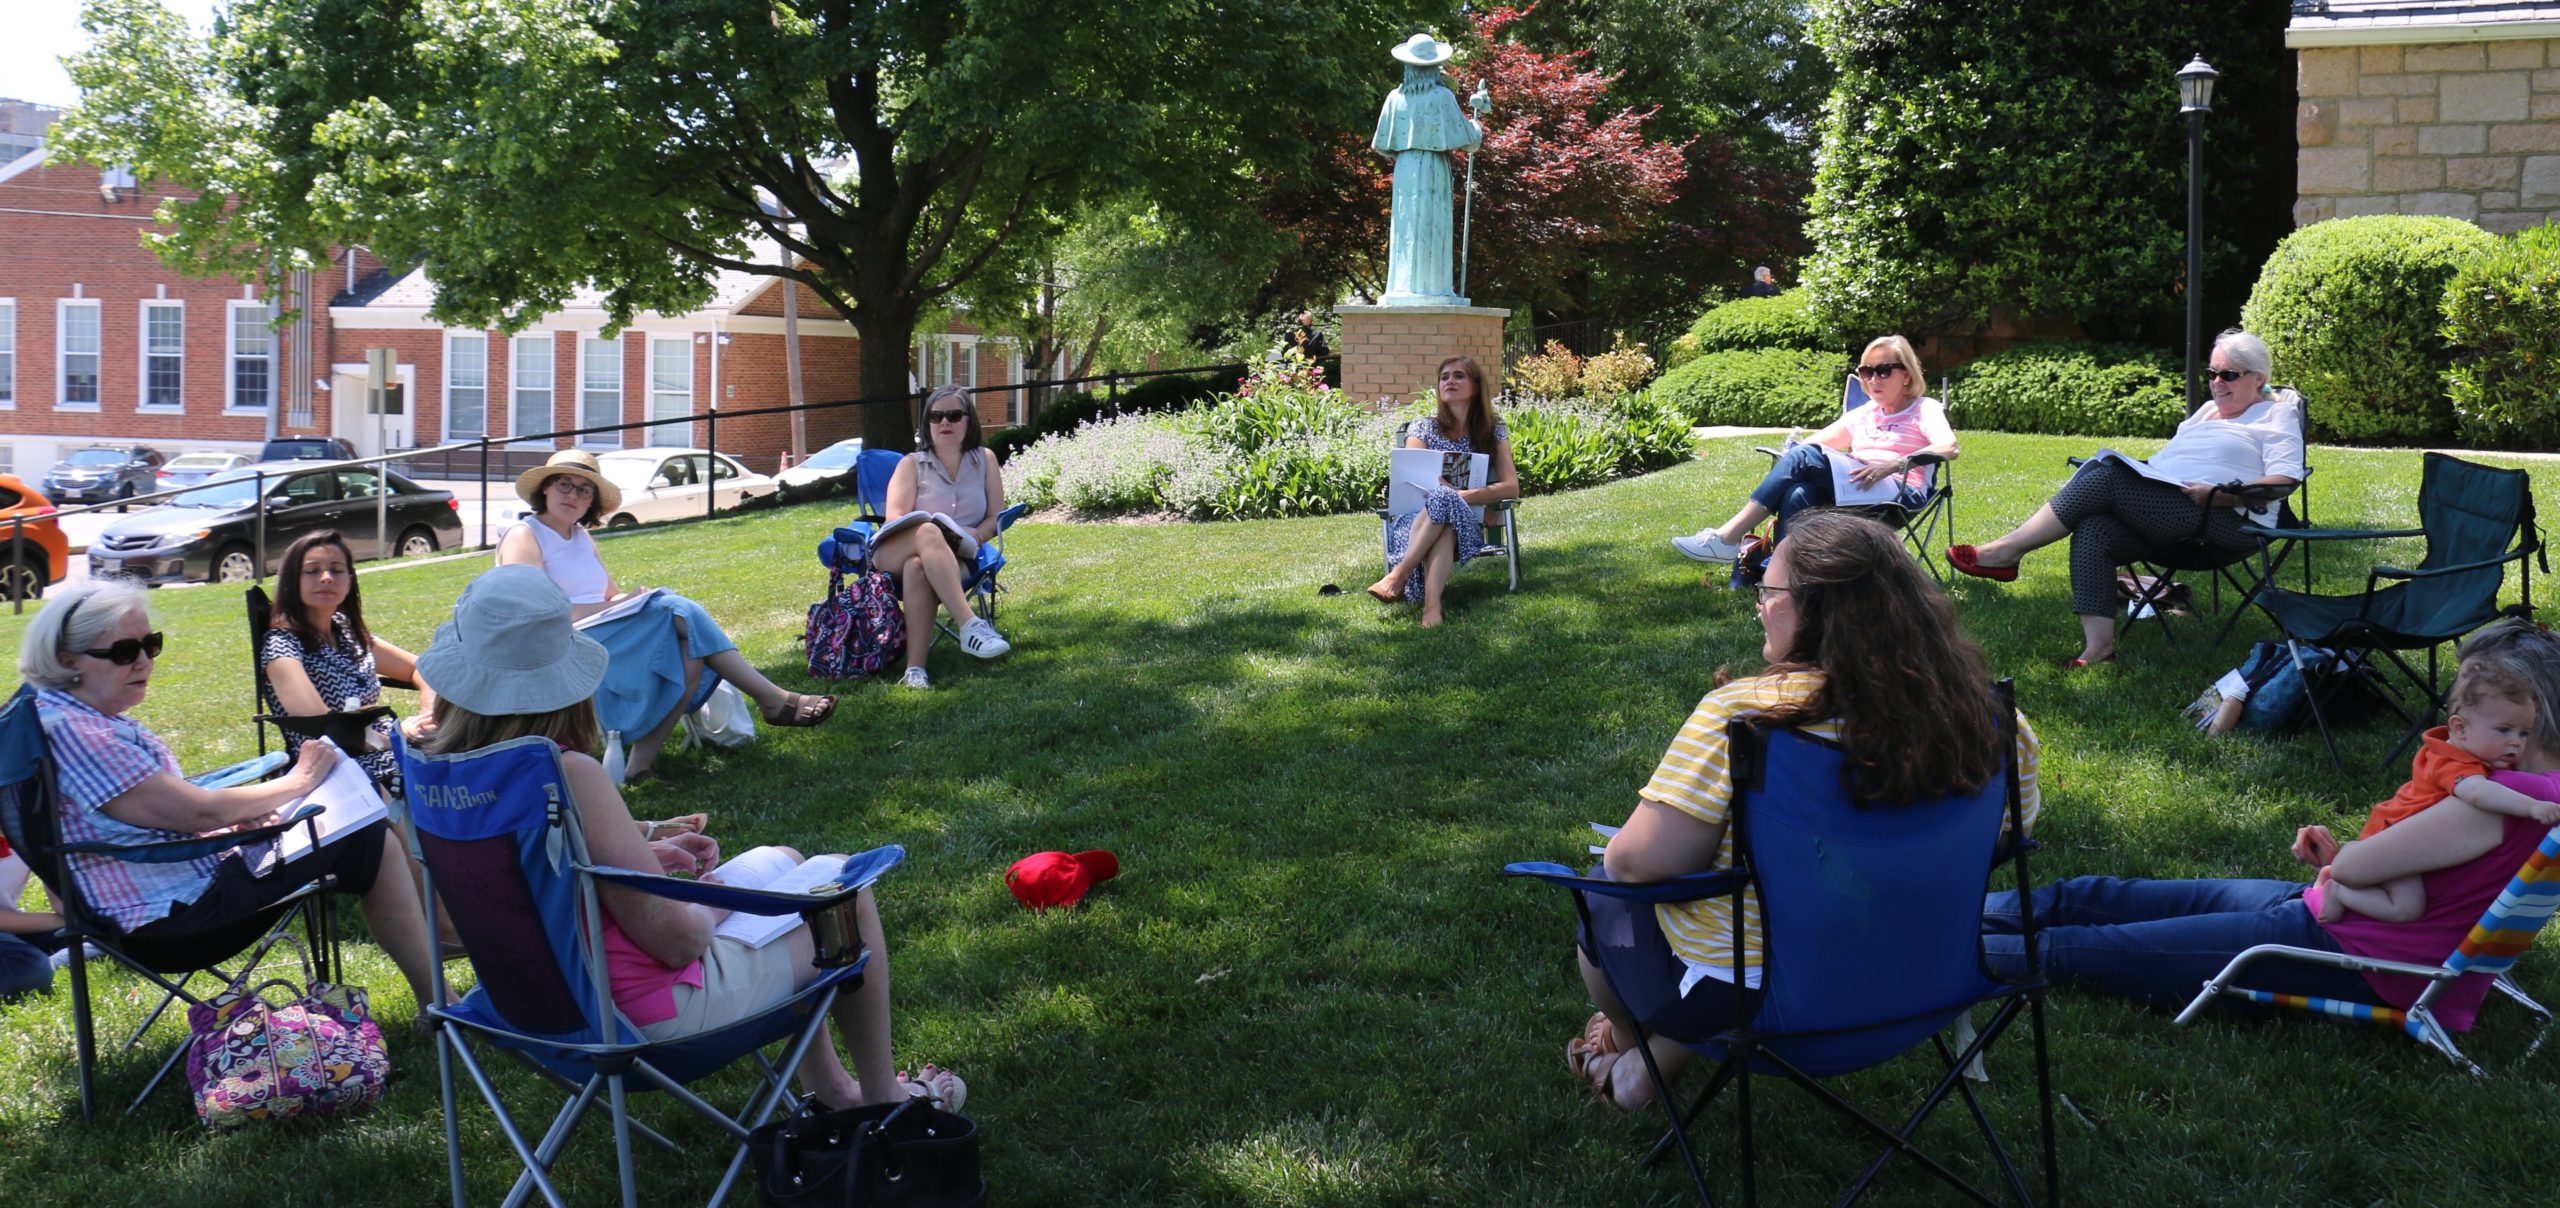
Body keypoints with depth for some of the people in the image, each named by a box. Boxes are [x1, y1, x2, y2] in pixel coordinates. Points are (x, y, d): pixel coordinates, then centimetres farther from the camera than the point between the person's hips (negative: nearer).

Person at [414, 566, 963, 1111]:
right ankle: (882, 1100, 28)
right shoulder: (569, 775, -32)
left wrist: (645, 856, 8)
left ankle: (827, 1085, 38)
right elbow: (675, 938, -26)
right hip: (654, 1015, -8)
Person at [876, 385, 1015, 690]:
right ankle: (970, 625, -53)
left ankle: (915, 670, -49)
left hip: (955, 561, 0)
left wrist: (978, 534, -15)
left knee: (918, 568, -39)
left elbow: (996, 516, 9)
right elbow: (895, 518, -3)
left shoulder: (984, 459, 15)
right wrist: (928, 533, -24)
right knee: (928, 533, -39)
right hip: (894, 553, 0)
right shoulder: (912, 464, 11)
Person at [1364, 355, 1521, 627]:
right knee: (1442, 497, -37)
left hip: (1466, 523, 0)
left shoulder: (1493, 431, 13)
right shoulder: (1422, 428, 13)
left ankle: (1398, 575, -46)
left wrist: (1462, 496, -17)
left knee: (1444, 502, -36)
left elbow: (1512, 487, 0)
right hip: (1416, 518, 0)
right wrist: (1449, 493, -25)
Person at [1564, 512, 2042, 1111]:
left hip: (1736, 998, -5)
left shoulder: (1739, 715, -28)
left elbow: (1638, 862, -26)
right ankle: (1655, 1062, 37)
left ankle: (1628, 1040, 48)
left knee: (1605, 890, 25)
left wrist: (1621, 855, -2)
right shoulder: (1974, 706, -12)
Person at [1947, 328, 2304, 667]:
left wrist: (2218, 494, -19)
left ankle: (2007, 552, -20)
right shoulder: (2208, 410, 31)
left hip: (2228, 523, -8)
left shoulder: (2277, 414, 7)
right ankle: (2098, 644, -33)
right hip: (2162, 512, 8)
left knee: (2107, 478, -23)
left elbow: (2285, 479, -9)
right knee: (2093, 530, -24)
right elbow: (2167, 461, 30)